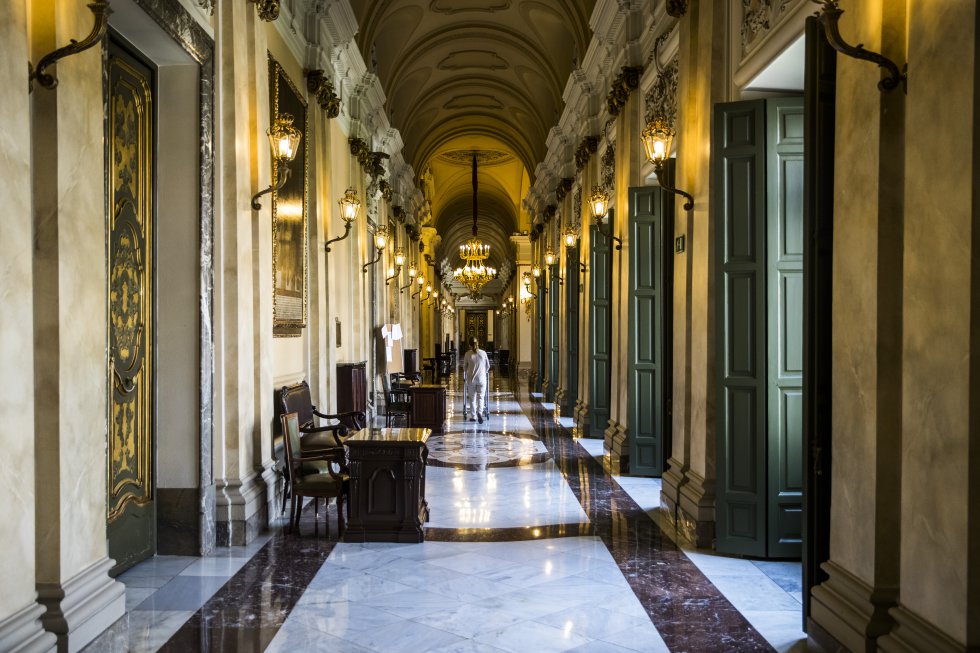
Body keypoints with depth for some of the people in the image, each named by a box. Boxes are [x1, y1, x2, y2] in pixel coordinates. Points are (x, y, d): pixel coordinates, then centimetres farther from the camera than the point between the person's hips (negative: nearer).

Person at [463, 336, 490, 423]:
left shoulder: (468, 354, -5)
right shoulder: (483, 353, -2)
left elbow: (464, 367, 6)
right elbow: (488, 366, 8)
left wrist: (464, 377, 23)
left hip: (471, 379, 0)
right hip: (481, 378, 0)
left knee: (472, 397, 11)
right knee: (480, 397, 1)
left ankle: (473, 416, 15)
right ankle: (480, 413, -21)